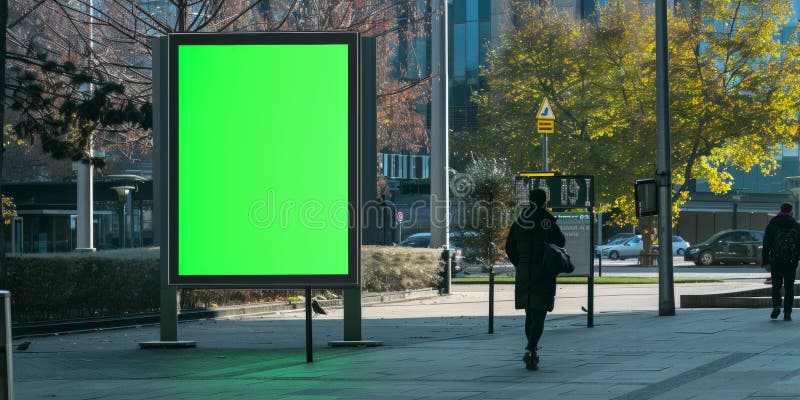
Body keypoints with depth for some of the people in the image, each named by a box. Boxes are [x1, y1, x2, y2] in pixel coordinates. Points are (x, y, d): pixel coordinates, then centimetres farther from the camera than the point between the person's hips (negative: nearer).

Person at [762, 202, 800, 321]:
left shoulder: (771, 225, 3)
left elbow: (766, 245, -1)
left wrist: (765, 262, 0)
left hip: (775, 261, 0)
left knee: (776, 285, 12)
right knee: (789, 287, 6)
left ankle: (776, 306, -10)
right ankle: (787, 313, 2)